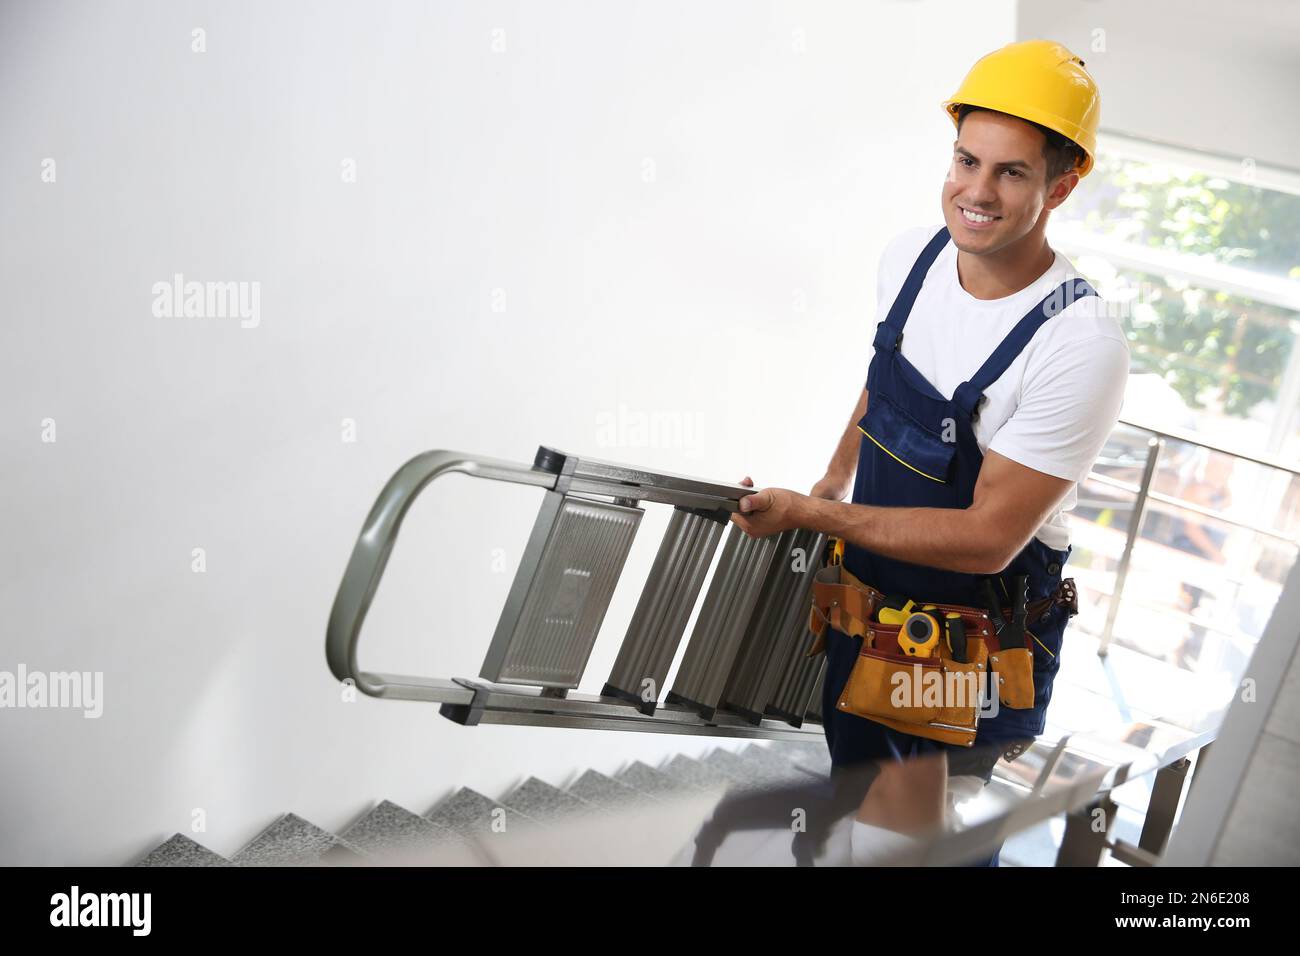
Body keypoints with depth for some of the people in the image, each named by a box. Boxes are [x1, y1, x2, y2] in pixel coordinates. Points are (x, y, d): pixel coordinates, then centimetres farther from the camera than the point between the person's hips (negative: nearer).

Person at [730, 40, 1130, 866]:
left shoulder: (1082, 346, -29)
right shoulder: (911, 256, -7)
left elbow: (989, 539, -26)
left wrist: (813, 515, -25)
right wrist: (833, 478, 12)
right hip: (865, 587, 6)